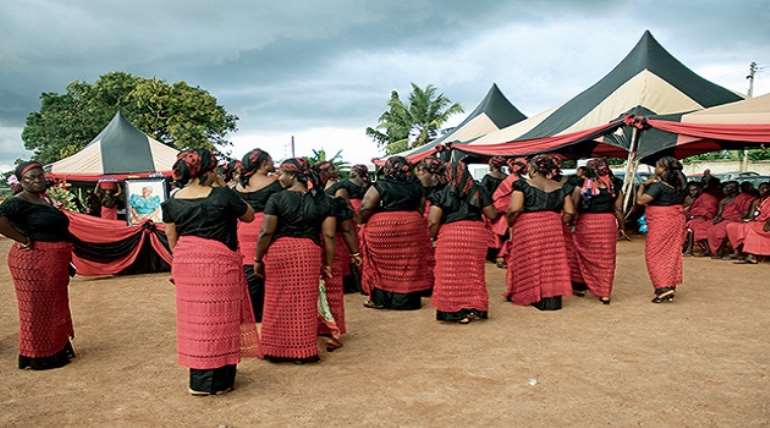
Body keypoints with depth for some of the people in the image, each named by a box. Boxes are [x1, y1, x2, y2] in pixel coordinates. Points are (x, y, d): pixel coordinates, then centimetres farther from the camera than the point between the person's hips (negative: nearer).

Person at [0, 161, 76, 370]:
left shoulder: (44, 200, 13)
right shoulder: (18, 202, -14)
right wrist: (23, 239, -22)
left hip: (53, 262, 9)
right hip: (33, 262, -9)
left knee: (54, 307, 19)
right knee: (37, 308, 1)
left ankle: (57, 349, 33)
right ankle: (39, 356, 13)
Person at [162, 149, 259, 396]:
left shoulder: (173, 202, 2)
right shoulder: (223, 196, -11)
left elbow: (172, 239, 8)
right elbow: (249, 216, 3)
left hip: (185, 263, 5)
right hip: (217, 262, -5)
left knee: (193, 316, 14)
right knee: (218, 318, 4)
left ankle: (198, 378, 24)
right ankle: (217, 381, 11)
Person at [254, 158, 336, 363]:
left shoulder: (277, 198, -6)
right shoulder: (321, 201, 3)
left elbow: (266, 232, -9)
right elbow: (329, 235, -1)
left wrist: (258, 259, 1)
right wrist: (328, 263, 7)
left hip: (279, 251, -2)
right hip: (309, 253, 2)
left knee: (278, 302, 9)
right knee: (305, 302, 9)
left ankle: (277, 350, 18)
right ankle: (303, 351, 16)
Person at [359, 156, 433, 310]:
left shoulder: (380, 186, -7)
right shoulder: (416, 186, 9)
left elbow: (366, 208, -10)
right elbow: (421, 208, 15)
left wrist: (362, 222, 5)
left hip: (382, 227, -4)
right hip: (412, 226, 4)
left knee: (382, 264, 7)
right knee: (409, 264, 12)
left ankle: (380, 299, 11)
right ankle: (409, 298, 18)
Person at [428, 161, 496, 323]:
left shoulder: (442, 193, 0)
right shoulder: (478, 190, 7)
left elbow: (433, 221, -8)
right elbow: (492, 215, 11)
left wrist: (433, 237, 9)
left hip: (450, 235, -3)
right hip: (476, 233, 3)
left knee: (451, 274, 5)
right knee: (474, 273, 13)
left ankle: (454, 310, 6)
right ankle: (475, 308, 15)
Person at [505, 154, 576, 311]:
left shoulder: (522, 184, -5)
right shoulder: (560, 187, 8)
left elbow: (515, 209, -16)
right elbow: (569, 212, 3)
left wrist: (509, 222, 1)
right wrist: (557, 224, 16)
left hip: (528, 227, -3)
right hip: (553, 226, 4)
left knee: (529, 261, 8)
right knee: (552, 261, 10)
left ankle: (530, 295, 14)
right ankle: (552, 298, 13)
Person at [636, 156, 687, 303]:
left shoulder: (658, 185, -17)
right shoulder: (679, 183, 8)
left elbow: (640, 200, -19)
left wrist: (642, 186, -1)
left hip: (661, 222, -8)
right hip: (676, 219, 8)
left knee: (655, 254, -1)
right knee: (672, 252, 11)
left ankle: (663, 287, -9)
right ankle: (671, 286, 16)